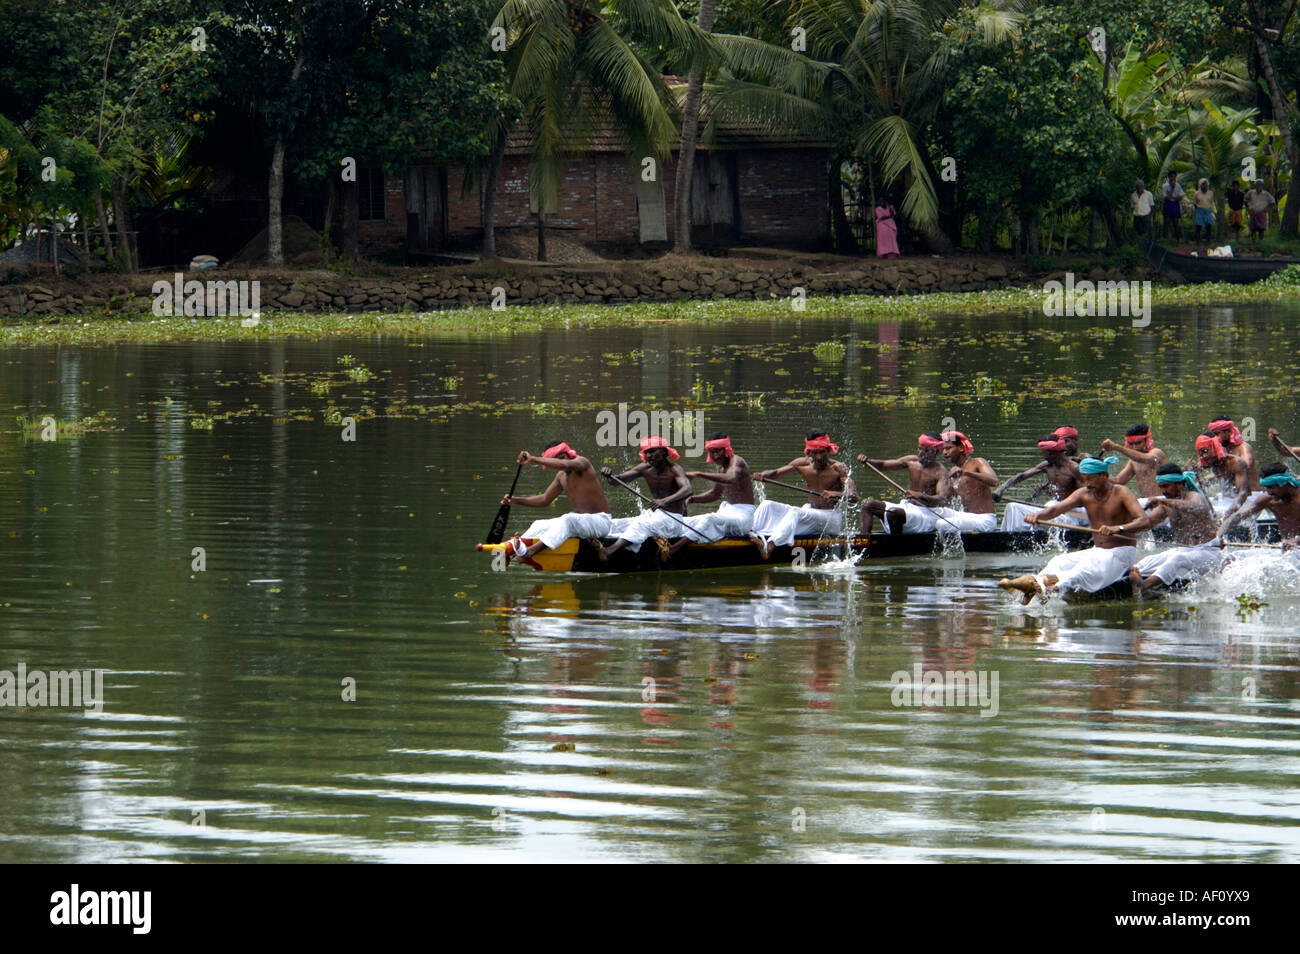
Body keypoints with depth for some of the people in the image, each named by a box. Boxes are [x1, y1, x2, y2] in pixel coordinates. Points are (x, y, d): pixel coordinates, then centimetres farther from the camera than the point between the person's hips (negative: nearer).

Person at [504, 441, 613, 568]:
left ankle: (531, 551, -51)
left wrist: (533, 459, -37)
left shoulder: (582, 462, -12)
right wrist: (517, 501, 8)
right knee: (539, 525, 0)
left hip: (600, 521, -9)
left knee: (568, 520, -36)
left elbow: (565, 464, -35)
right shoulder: (562, 476, 13)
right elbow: (545, 499, 19)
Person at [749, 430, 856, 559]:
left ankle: (770, 545, -53)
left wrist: (836, 494, -43)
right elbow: (776, 472, 9)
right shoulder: (803, 464, 3)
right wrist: (763, 474, -15)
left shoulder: (838, 468, -11)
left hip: (832, 520, -6)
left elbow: (853, 496, -22)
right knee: (767, 505, -7)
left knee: (796, 512, -34)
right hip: (812, 511, 6)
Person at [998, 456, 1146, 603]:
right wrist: (1037, 515, -28)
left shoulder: (1121, 493, -11)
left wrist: (1118, 528, -44)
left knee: (1088, 569, -35)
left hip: (1122, 553, -6)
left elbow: (1143, 521, -24)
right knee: (1059, 563, -18)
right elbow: (1056, 509, -5)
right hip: (1097, 551, 7)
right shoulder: (1084, 494, 6)